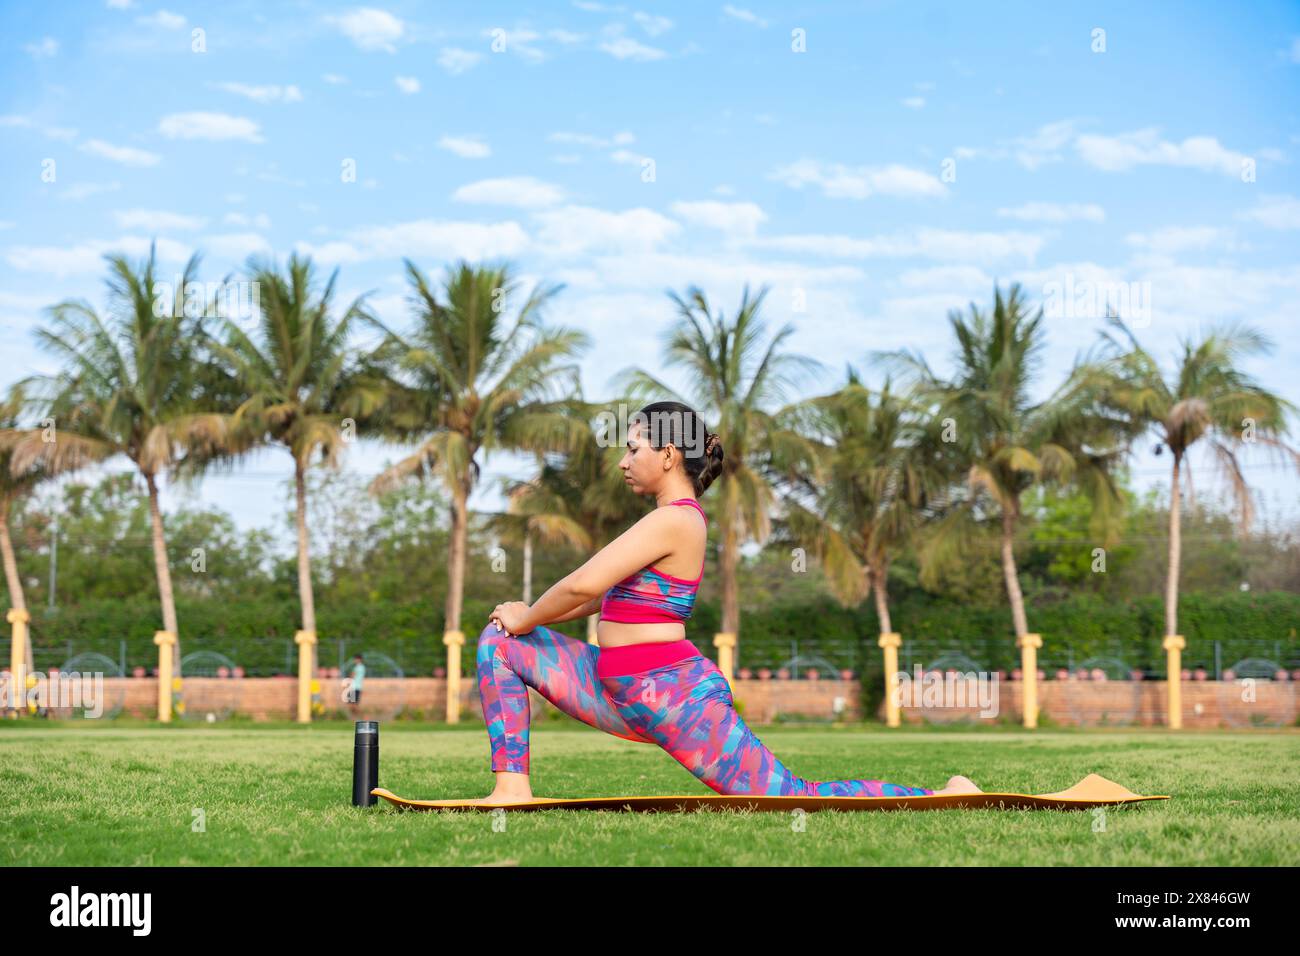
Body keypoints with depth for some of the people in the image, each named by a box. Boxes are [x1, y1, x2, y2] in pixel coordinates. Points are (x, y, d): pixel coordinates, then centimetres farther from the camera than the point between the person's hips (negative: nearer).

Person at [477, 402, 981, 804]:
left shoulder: (672, 520, -16)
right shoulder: (681, 518, 15)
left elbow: (584, 585, -21)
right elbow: (607, 595, 23)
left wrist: (527, 620, -3)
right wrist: (531, 613, 14)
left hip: (675, 697, -10)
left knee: (790, 798, -9)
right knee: (500, 642, 9)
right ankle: (513, 787, 4)